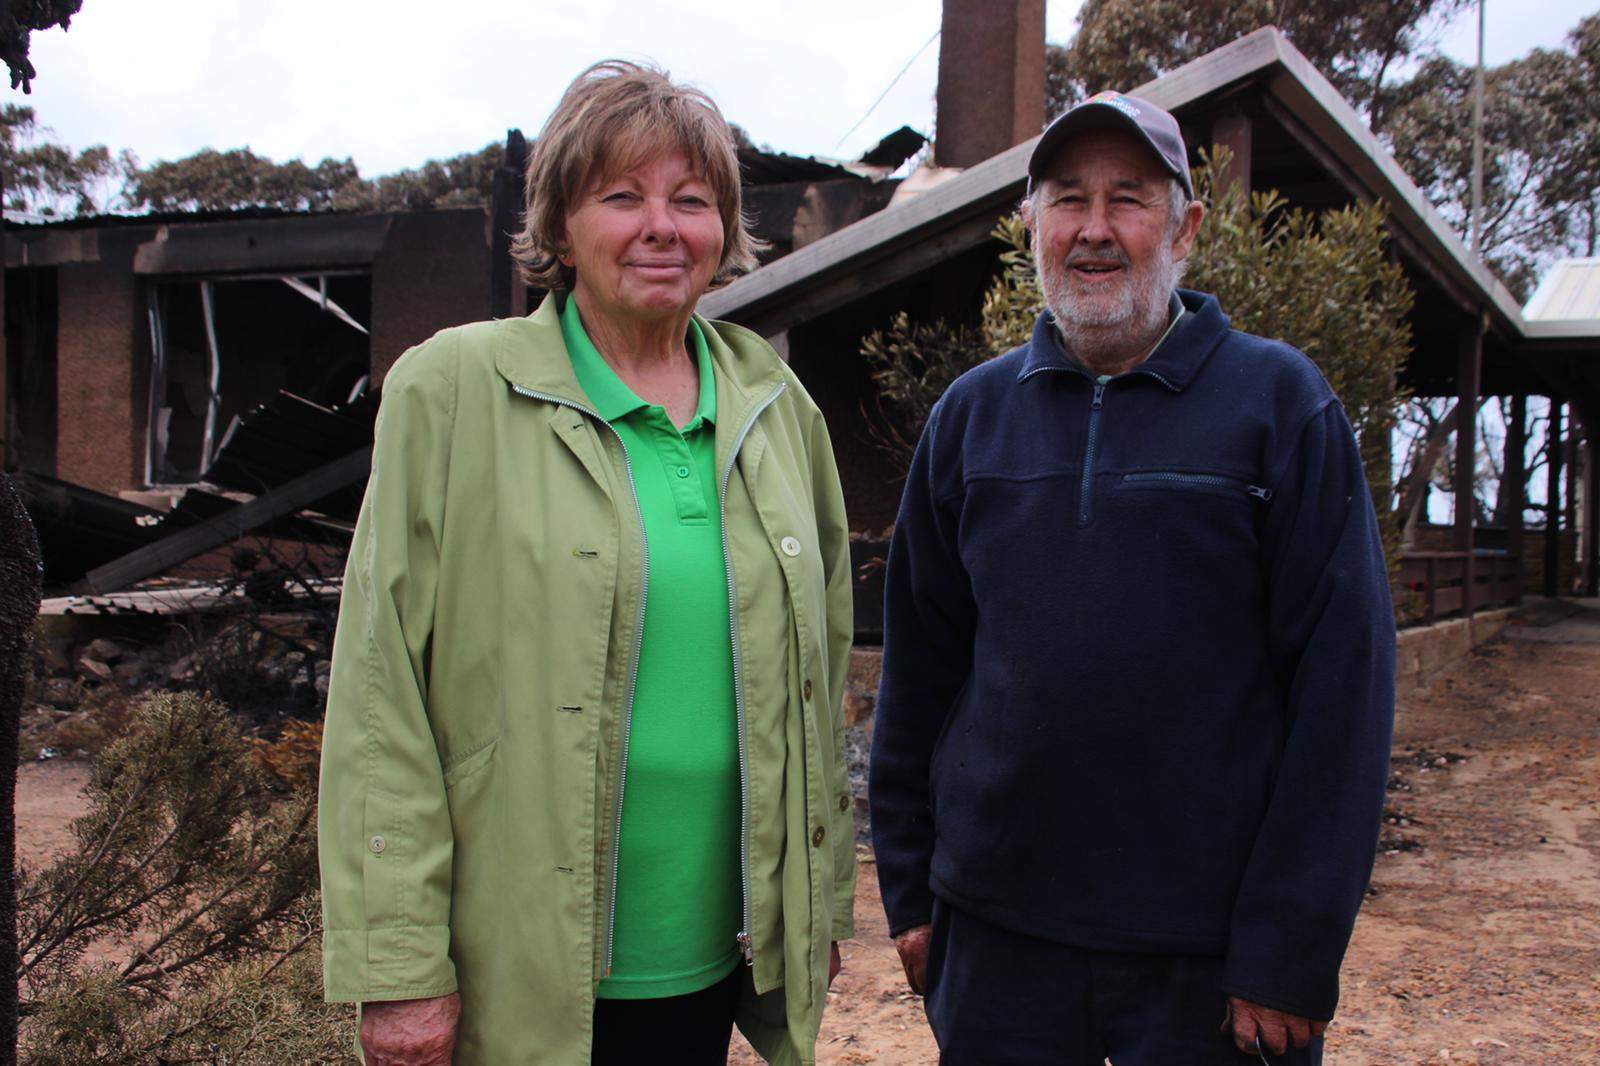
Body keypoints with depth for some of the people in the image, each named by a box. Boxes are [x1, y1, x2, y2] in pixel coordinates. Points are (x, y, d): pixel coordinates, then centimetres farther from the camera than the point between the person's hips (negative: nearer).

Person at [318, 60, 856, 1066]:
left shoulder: (778, 407, 7)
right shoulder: (453, 391, -7)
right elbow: (380, 701, -9)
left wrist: (823, 905, 13)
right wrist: (397, 967, -11)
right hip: (520, 976, -3)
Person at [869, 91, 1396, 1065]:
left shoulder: (1282, 402, -4)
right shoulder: (973, 413, 6)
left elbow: (1341, 684, -8)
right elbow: (919, 669, 9)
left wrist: (1291, 954, -11)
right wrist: (910, 887, 7)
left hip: (1212, 951, -2)